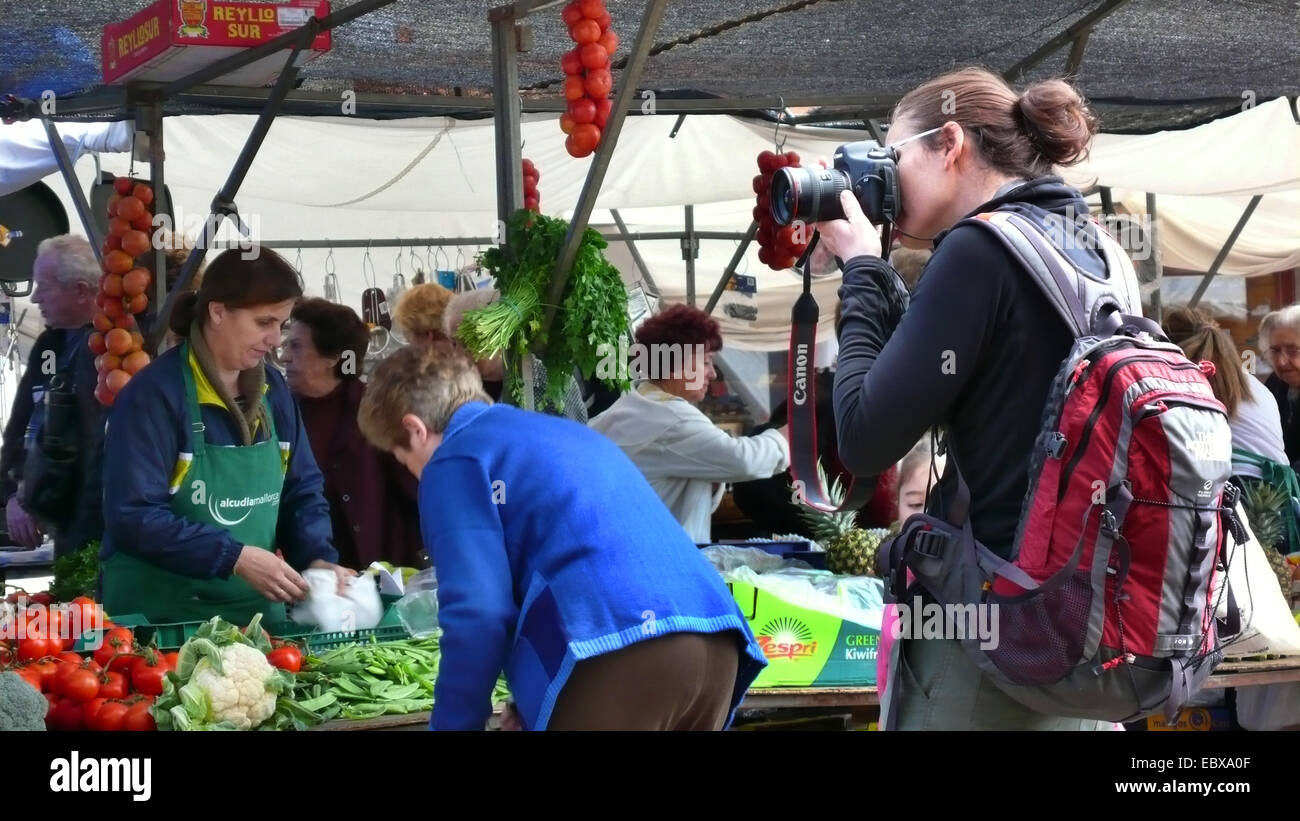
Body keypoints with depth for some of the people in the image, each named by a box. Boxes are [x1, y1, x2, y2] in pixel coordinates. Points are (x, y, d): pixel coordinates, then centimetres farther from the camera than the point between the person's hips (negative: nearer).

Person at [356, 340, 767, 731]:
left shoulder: (455, 461, 7)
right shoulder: (563, 431, 31)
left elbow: (477, 614, -4)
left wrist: (452, 722, 7)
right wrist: (535, 702, 41)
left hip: (617, 655, -8)